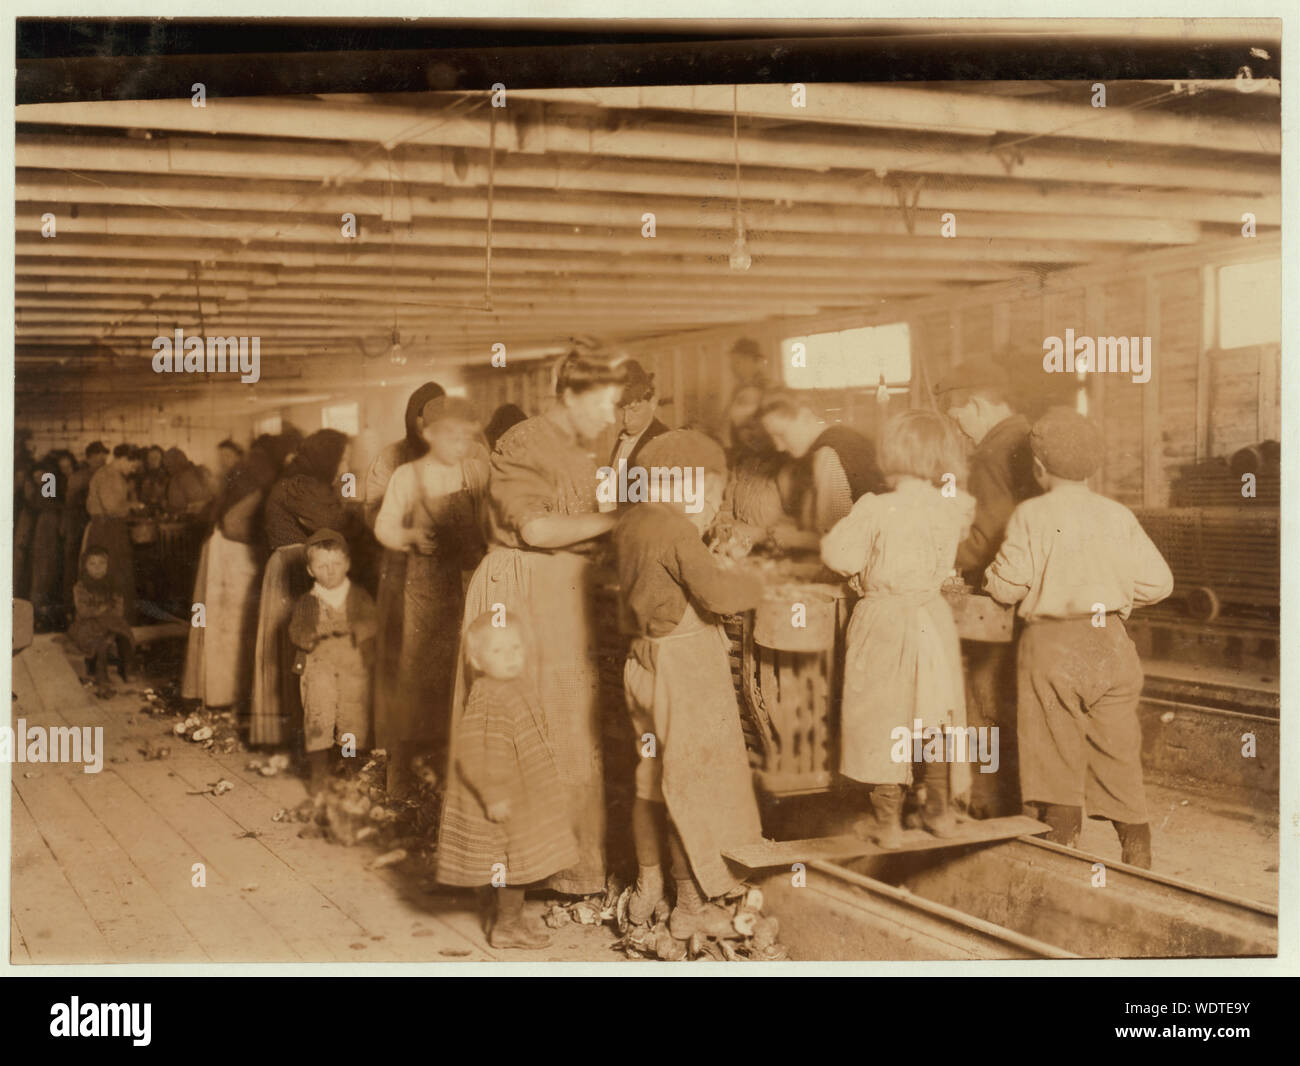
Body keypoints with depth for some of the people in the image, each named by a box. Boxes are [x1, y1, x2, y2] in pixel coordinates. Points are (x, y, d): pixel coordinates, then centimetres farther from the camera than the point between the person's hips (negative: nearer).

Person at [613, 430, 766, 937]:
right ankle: (692, 905, 11)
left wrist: (699, 532, 9)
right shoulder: (677, 529, -20)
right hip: (685, 666, -9)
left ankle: (647, 888, 32)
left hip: (644, 660, 9)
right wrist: (752, 583, -7)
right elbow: (716, 592, -24)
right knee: (693, 780, 2)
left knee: (651, 776, 19)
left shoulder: (630, 523, 6)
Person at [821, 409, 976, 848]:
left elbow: (838, 555, -15)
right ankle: (940, 810, 26)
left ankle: (887, 820, 11)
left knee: (883, 719, 6)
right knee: (935, 718, 16)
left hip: (884, 621, -4)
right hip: (933, 619, 4)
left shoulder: (875, 510, -18)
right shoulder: (953, 507, -5)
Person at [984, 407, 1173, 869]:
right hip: (1109, 642, 3)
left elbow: (1007, 586, -8)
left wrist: (990, 575, 14)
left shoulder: (1030, 515, -5)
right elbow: (1157, 582, 2)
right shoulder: (1118, 515, 4)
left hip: (1050, 645, -3)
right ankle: (1139, 857, 14)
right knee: (1119, 754, 11)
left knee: (1057, 760, 4)